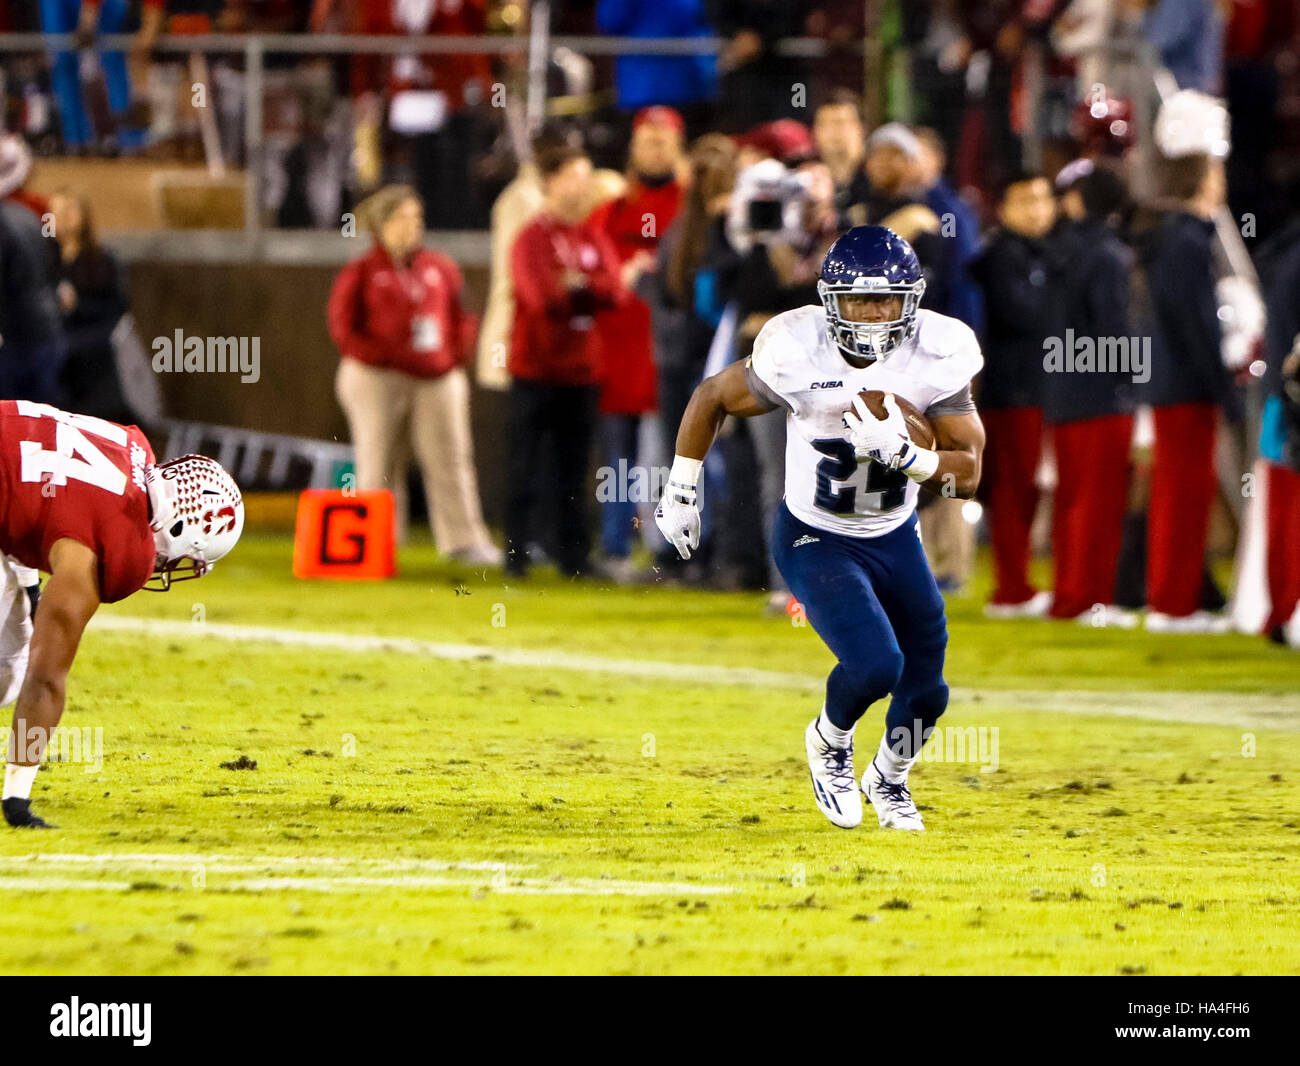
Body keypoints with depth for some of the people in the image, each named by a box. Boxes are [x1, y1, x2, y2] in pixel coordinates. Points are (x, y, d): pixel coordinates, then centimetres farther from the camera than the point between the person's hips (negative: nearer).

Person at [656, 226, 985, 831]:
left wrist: (902, 453, -35)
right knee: (874, 664, -24)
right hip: (816, 542, -4)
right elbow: (711, 397, -6)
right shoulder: (797, 356, -25)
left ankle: (888, 779, 43)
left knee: (926, 692, 8)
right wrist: (680, 492, 0)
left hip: (895, 538, 4)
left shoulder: (937, 359, -19)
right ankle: (829, 742, 11)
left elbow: (967, 474, -16)